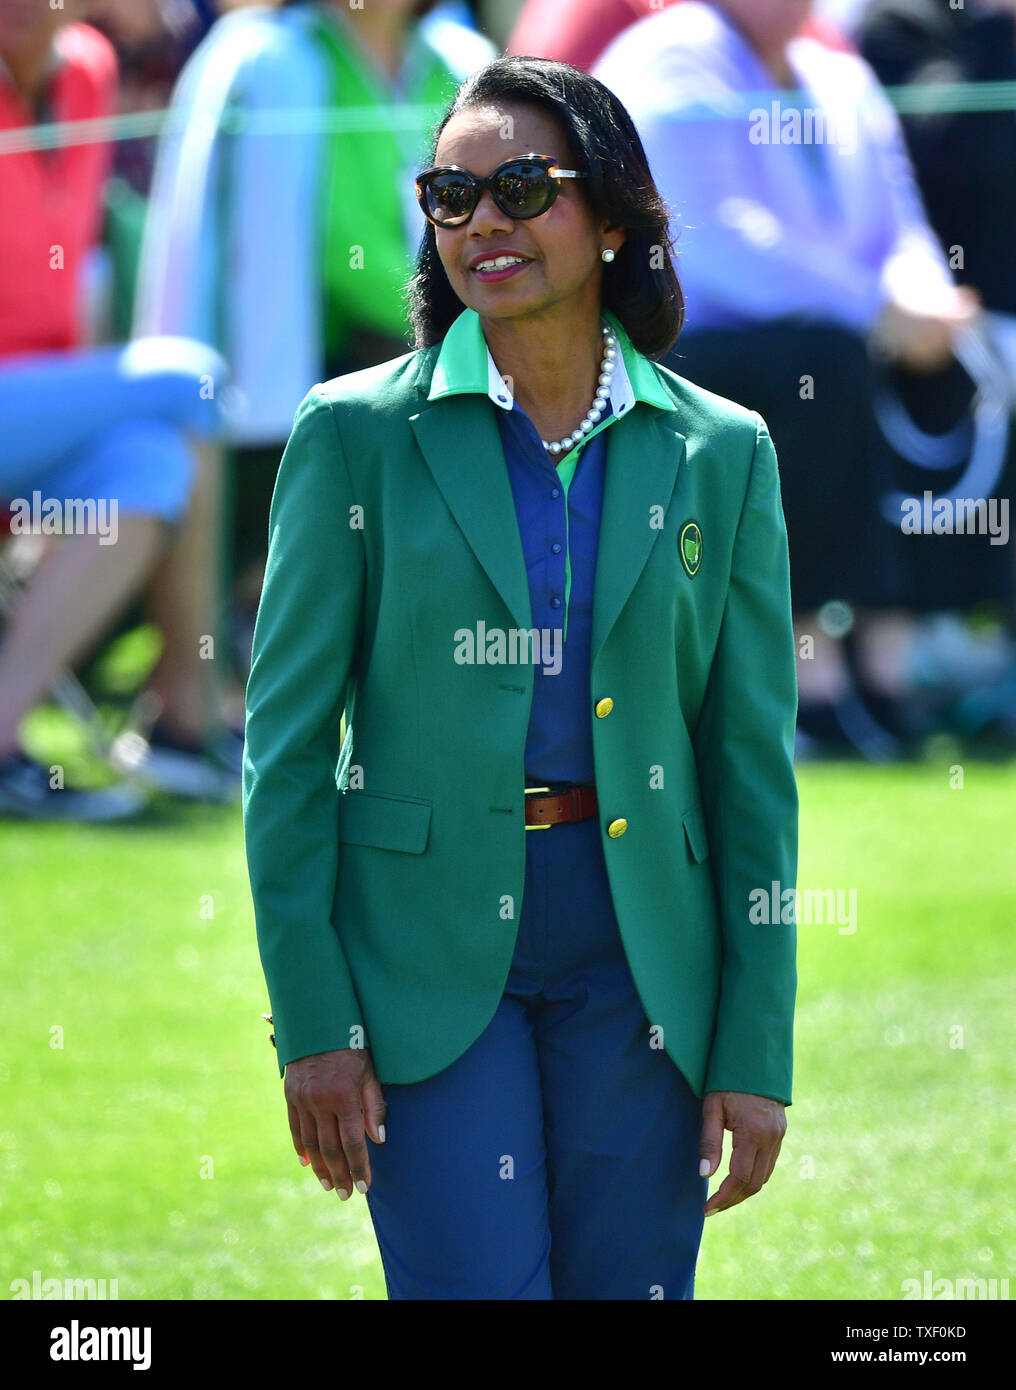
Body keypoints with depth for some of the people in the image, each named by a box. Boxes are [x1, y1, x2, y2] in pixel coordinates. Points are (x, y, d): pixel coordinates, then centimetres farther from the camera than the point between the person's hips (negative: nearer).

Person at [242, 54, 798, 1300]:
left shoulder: (720, 454, 5)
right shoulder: (356, 434, 0)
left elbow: (754, 766, 6)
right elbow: (286, 737, 0)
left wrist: (755, 1050, 1)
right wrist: (310, 1015, -7)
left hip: (641, 956, 2)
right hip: (431, 951, -2)